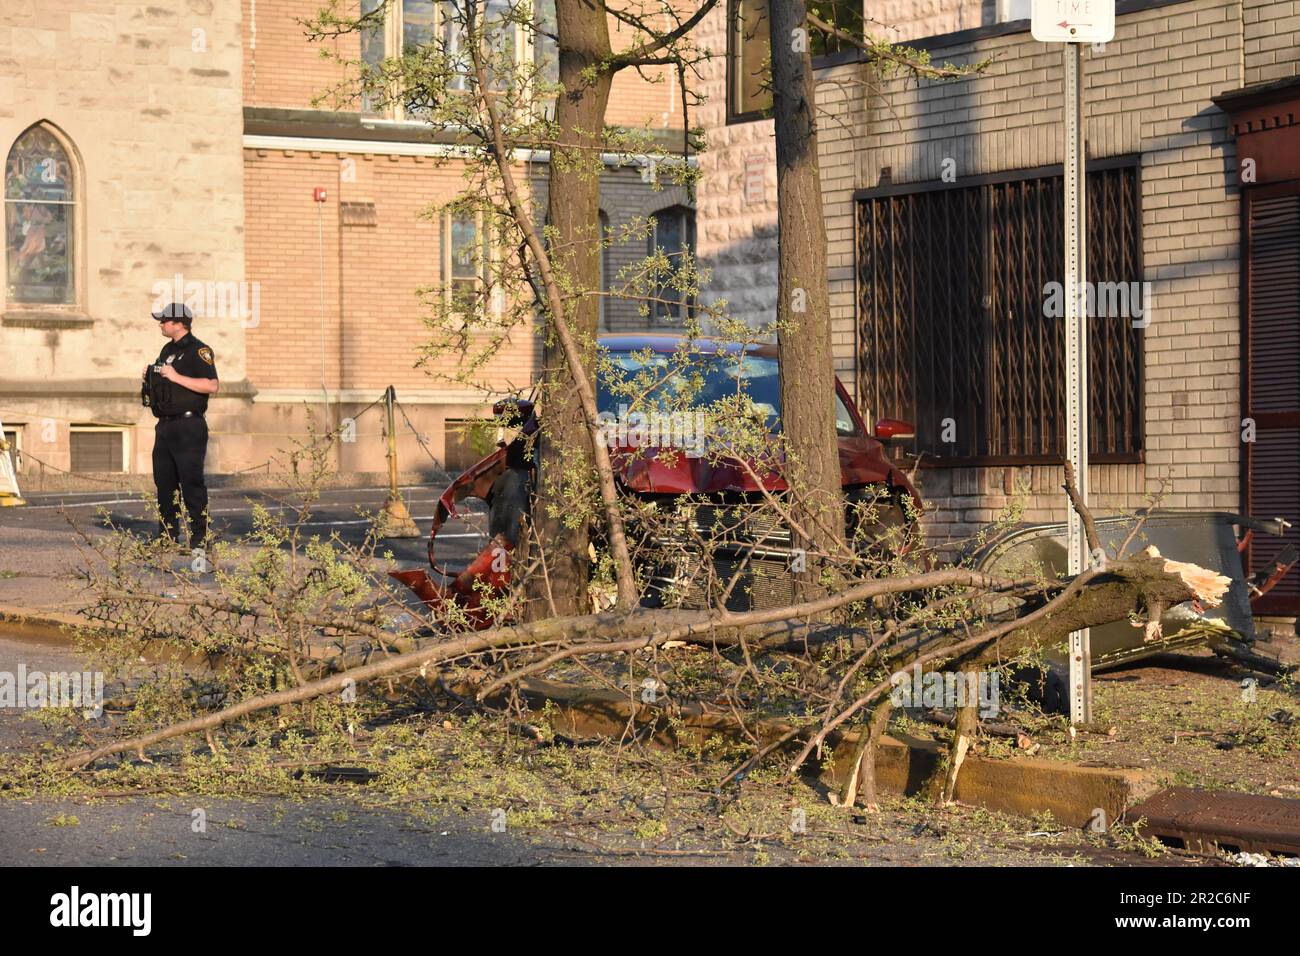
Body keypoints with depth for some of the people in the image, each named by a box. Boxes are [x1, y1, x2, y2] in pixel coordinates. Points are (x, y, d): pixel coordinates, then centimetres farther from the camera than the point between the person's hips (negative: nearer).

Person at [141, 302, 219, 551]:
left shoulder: (198, 350, -10)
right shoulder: (168, 350, 17)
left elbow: (212, 385, -22)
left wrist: (177, 377, -22)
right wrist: (149, 378, 7)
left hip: (189, 427, -9)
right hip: (165, 426, 9)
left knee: (192, 483, -8)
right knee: (164, 483, 12)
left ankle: (200, 540, -5)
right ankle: (168, 537, 19)